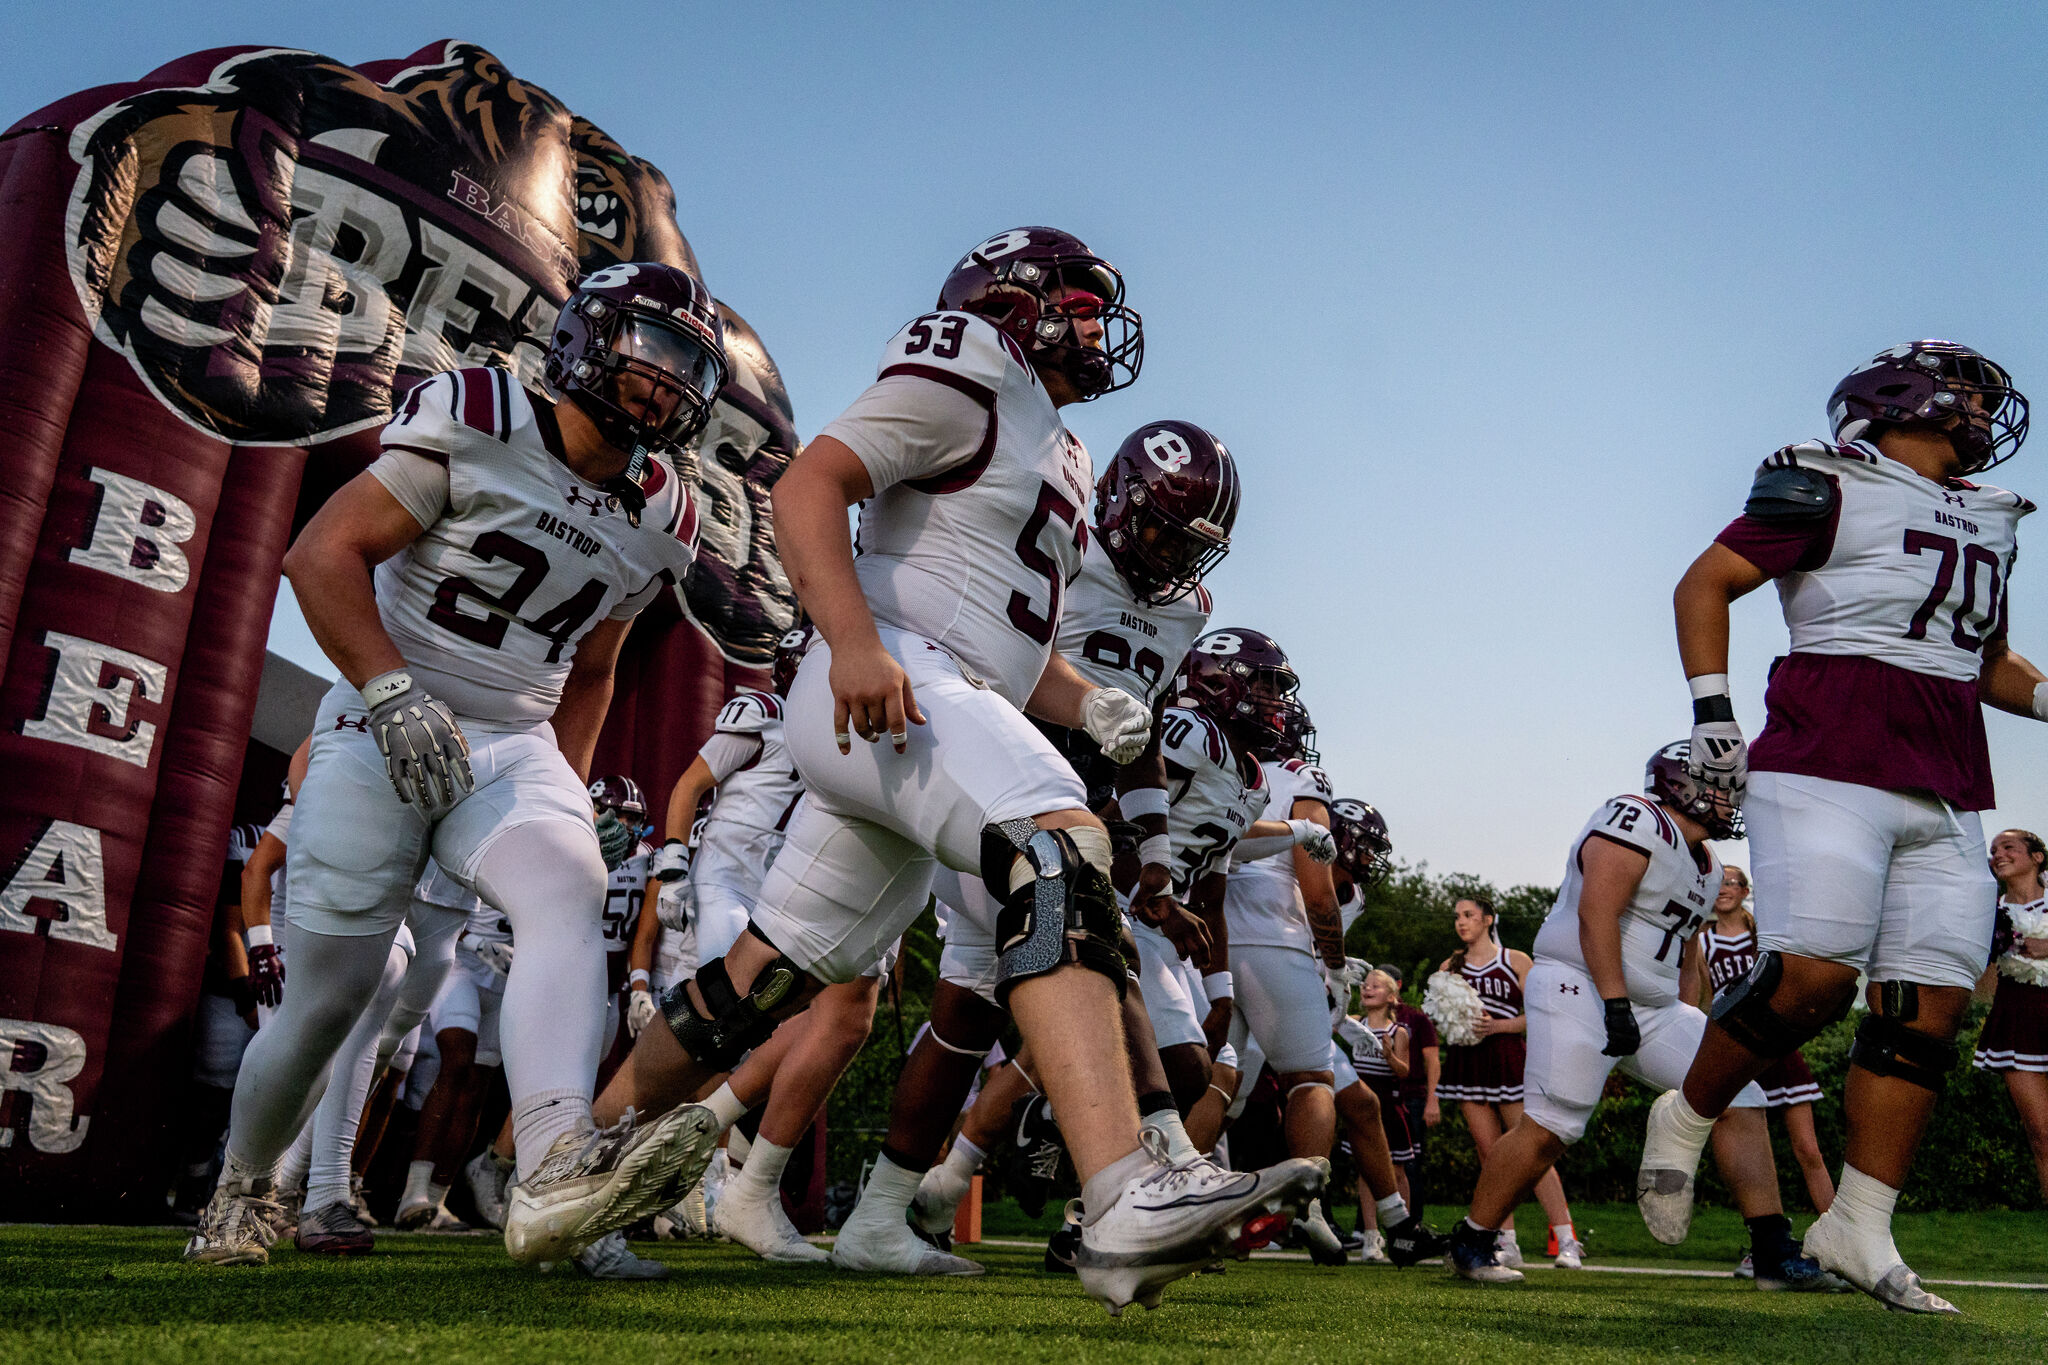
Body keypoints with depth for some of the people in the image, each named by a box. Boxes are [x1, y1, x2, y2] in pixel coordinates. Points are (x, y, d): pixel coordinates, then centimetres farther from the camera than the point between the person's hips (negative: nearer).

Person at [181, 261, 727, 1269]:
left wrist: (566, 789, 12)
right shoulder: (475, 422, -9)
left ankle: (554, 1169, -44)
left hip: (514, 748, 4)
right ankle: (240, 1189, 32)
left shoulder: (661, 521, 8)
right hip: (382, 732, -4)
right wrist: (393, 692, -23)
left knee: (570, 892, -28)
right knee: (327, 998, 3)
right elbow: (323, 552, -12)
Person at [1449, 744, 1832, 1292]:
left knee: (1741, 1103, 1)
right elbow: (1596, 914, -21)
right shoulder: (1636, 821, -12)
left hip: (1653, 1007, 10)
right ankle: (1471, 1243, 1)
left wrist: (1699, 1032, 20)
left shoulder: (1706, 865, 18)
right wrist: (1616, 1003, -25)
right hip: (1581, 987, -10)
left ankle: (1774, 1254, 7)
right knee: (1549, 1128, -15)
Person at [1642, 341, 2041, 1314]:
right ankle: (1687, 1116, 7)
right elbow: (1704, 583, -2)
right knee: (1813, 974, -18)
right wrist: (1711, 711, -12)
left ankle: (1858, 1228, 7)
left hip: (1947, 795, 8)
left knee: (1932, 1003, 0)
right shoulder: (1827, 487, 2)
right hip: (1829, 765, -7)